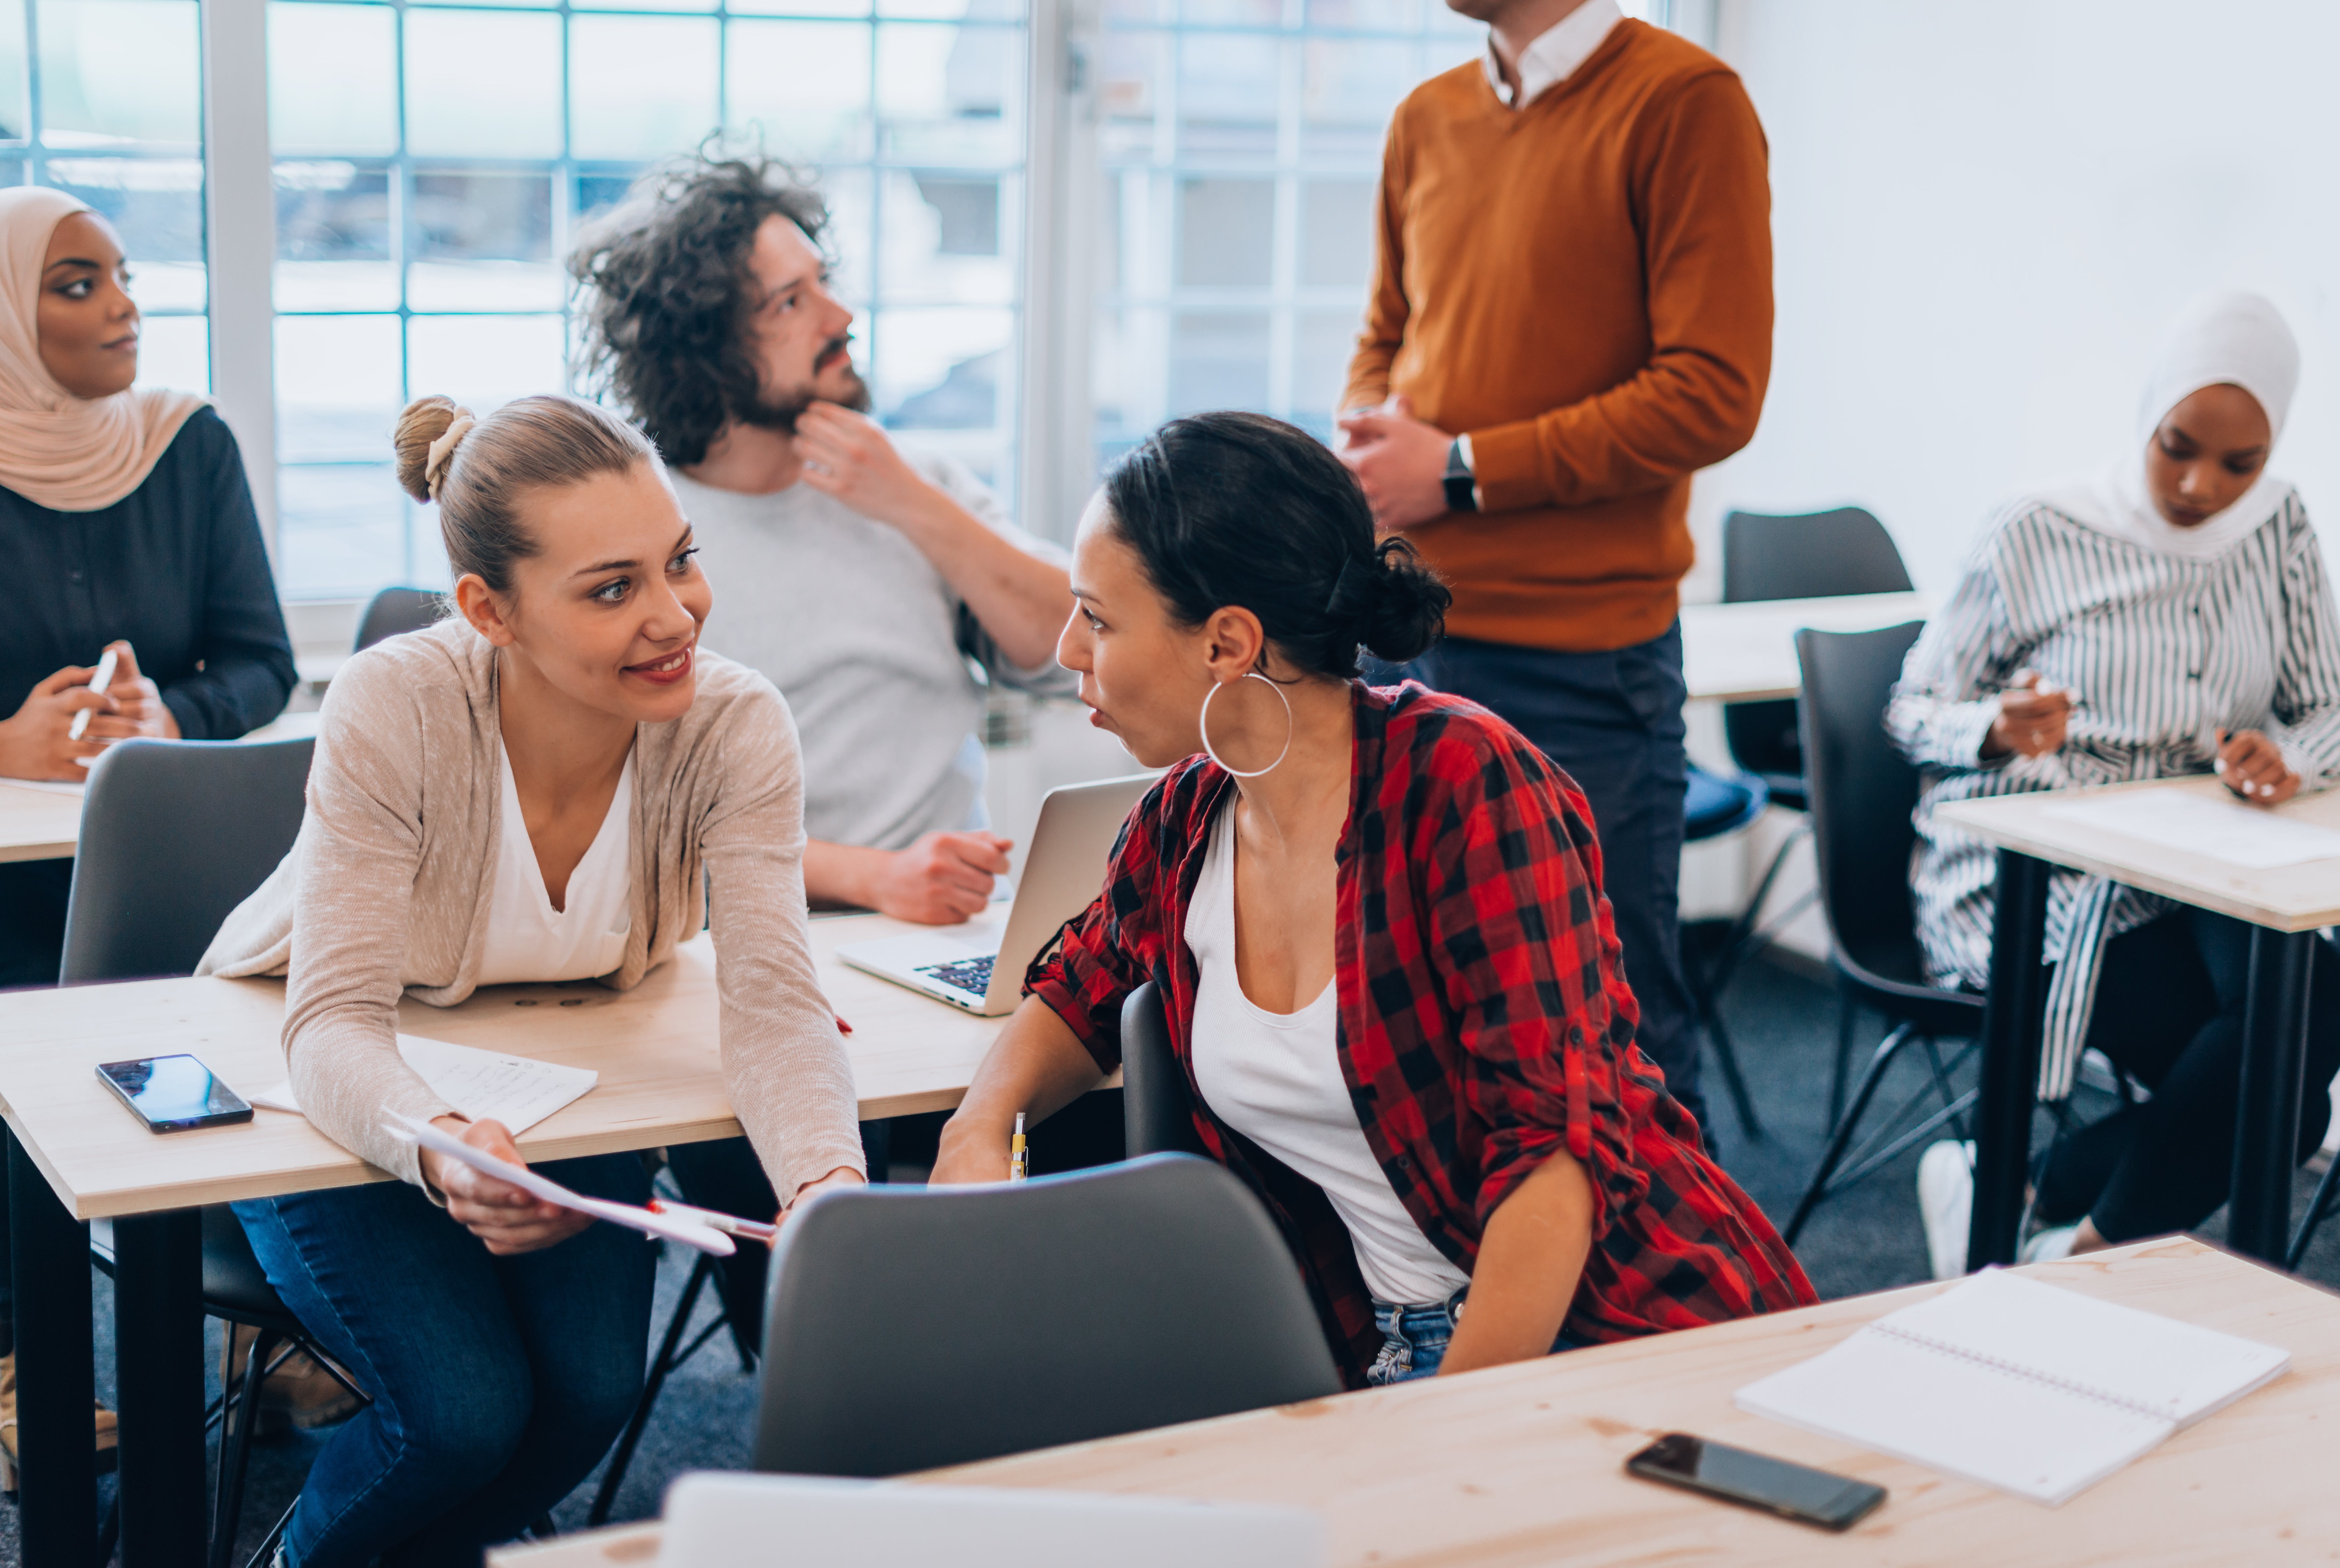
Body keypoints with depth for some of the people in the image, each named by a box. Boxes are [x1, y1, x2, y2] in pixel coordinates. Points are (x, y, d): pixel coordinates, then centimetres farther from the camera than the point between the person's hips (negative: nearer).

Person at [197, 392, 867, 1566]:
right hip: (343, 1098, -3)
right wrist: (440, 1148, -54)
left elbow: (772, 999, -27)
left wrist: (832, 1186, -47)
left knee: (594, 1389, -16)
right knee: (467, 1410, -21)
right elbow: (337, 1022, -32)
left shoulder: (737, 728, -22)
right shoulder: (395, 708, -30)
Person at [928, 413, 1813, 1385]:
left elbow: (1558, 1142, -19)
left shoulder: (1466, 783, -14)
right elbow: (1081, 994, 27)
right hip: (1389, 1357, 6)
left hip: (1634, 1328, -5)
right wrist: (979, 1129, 6)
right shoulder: (1183, 826, 5)